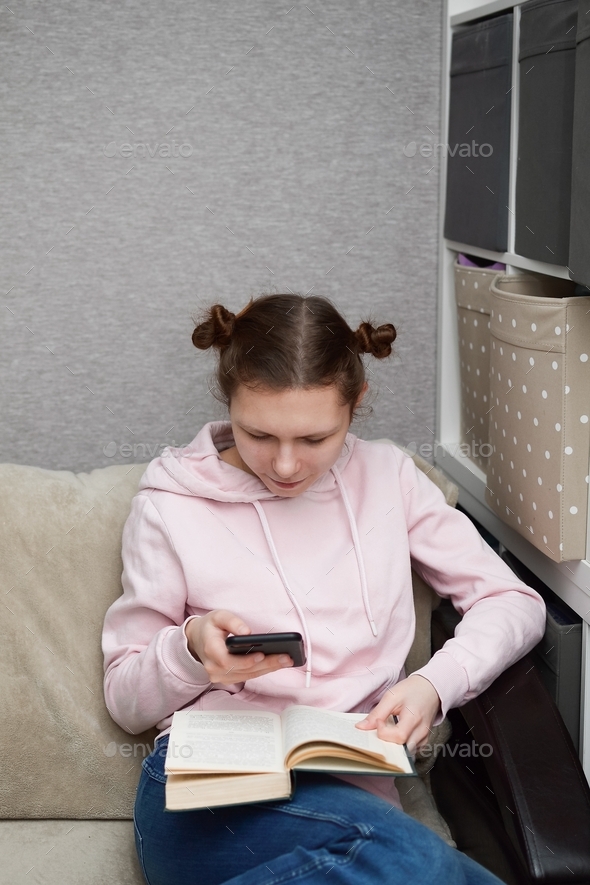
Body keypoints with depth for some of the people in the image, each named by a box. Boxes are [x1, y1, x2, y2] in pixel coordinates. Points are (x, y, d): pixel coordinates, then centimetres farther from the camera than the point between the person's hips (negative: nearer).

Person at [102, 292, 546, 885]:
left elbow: (515, 602, 12)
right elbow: (125, 701, 9)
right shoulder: (171, 506, 4)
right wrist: (189, 648, -13)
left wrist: (436, 682, -7)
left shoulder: (387, 476, 11)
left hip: (349, 785, 4)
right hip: (205, 786, -3)